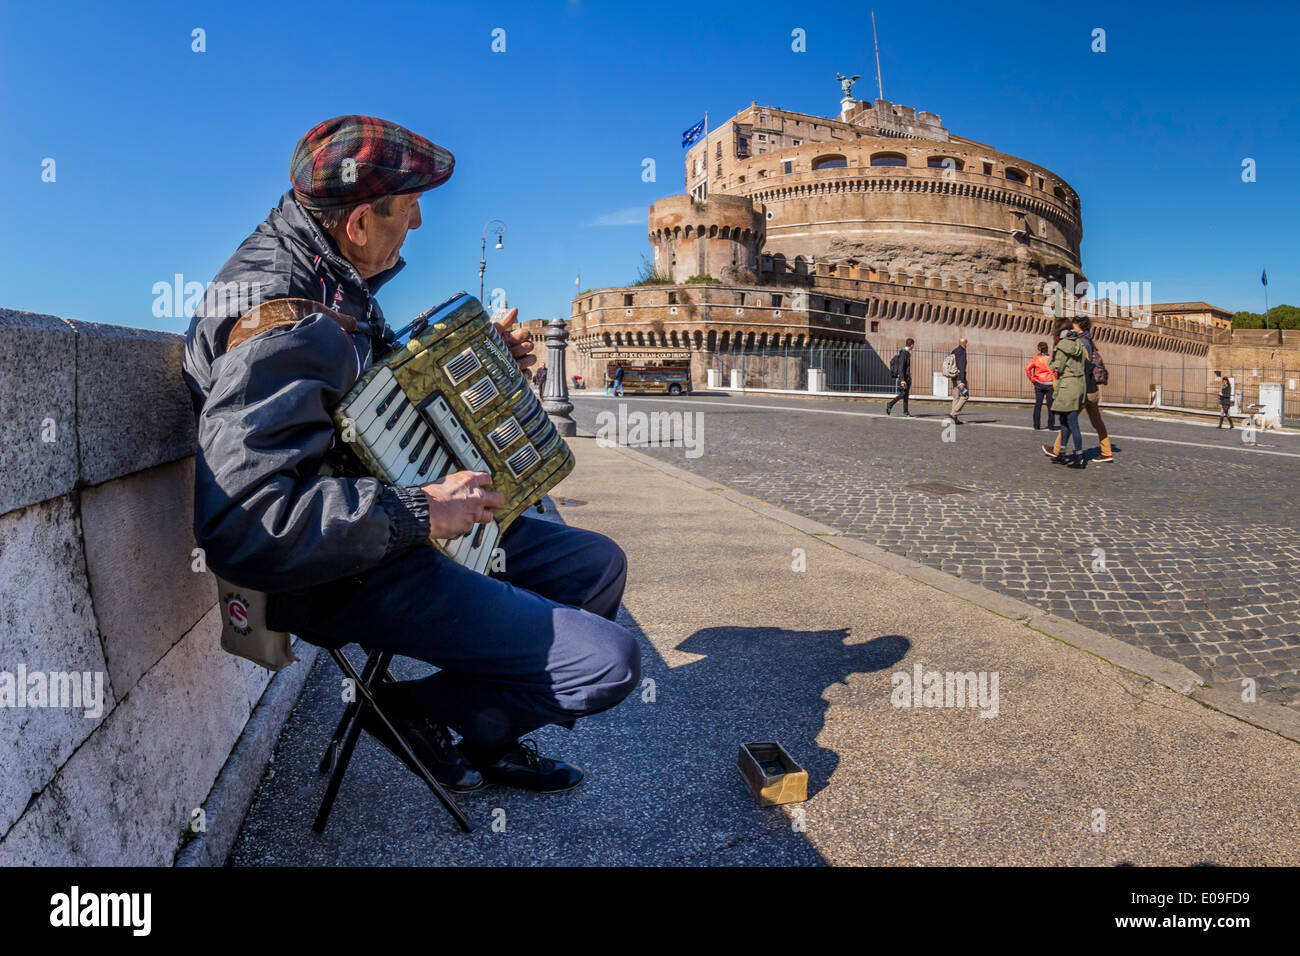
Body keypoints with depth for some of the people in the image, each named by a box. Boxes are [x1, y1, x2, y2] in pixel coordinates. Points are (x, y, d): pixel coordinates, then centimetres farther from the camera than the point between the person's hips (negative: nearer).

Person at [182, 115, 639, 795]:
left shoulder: (327, 272, 7)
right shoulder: (278, 322, -25)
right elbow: (241, 522, -34)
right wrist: (417, 512, -30)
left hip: (390, 531, 10)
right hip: (350, 579, -10)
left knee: (599, 563, 13)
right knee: (610, 663, -16)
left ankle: (486, 740, 23)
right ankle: (413, 713, 8)